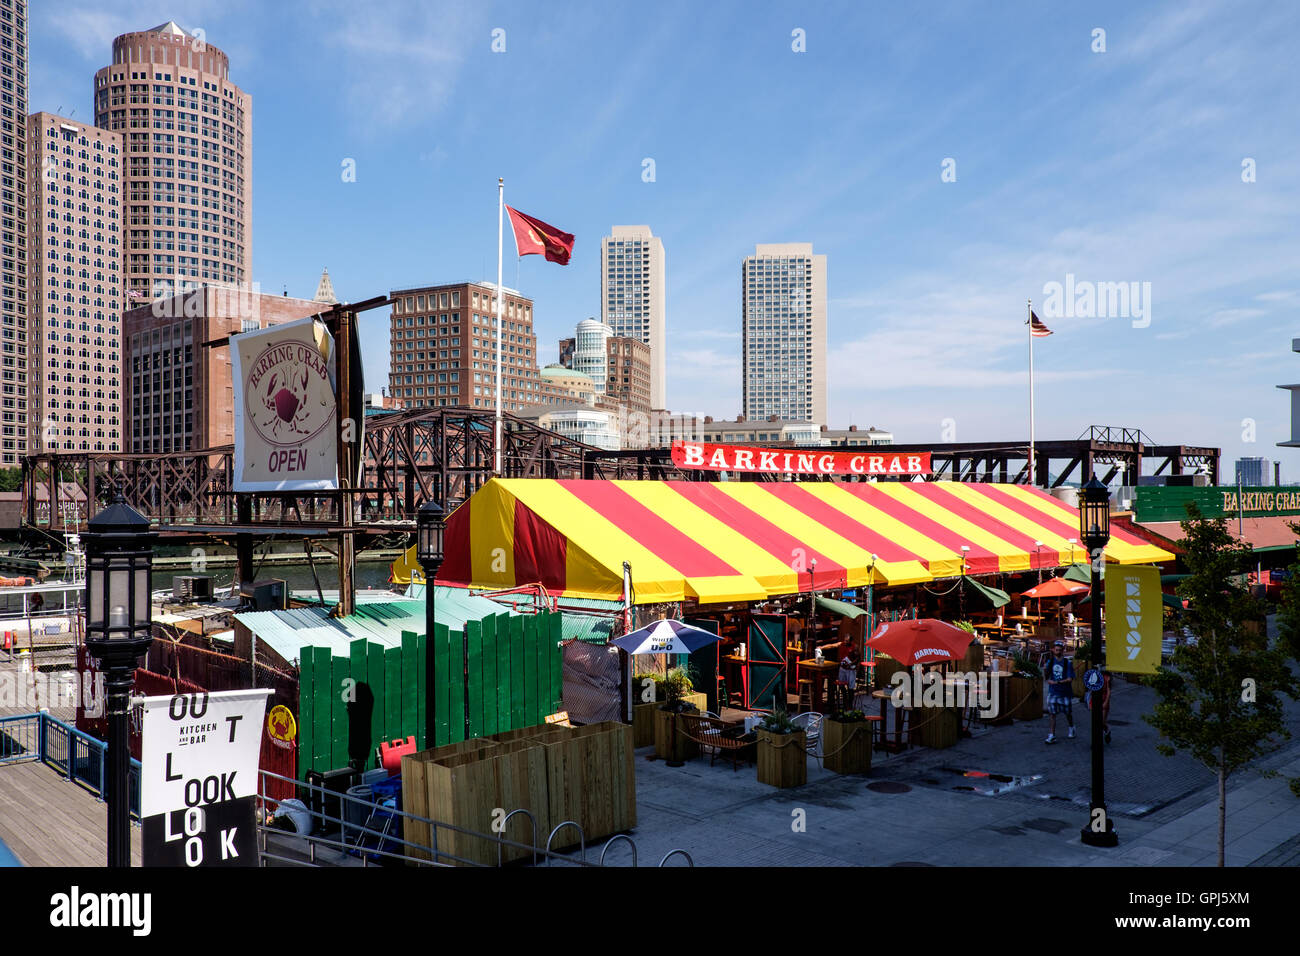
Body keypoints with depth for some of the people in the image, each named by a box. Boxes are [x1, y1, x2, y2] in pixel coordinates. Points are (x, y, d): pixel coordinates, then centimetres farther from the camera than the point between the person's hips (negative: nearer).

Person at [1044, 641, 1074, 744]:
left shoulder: (1067, 662, -5)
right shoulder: (1050, 662, 6)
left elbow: (1070, 679, -13)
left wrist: (1059, 682, -25)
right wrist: (1049, 681, -9)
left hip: (1065, 692, -2)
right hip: (1053, 692, 2)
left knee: (1068, 713, 12)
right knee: (1052, 713, -5)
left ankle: (1071, 728, 41)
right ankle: (1052, 735, -4)